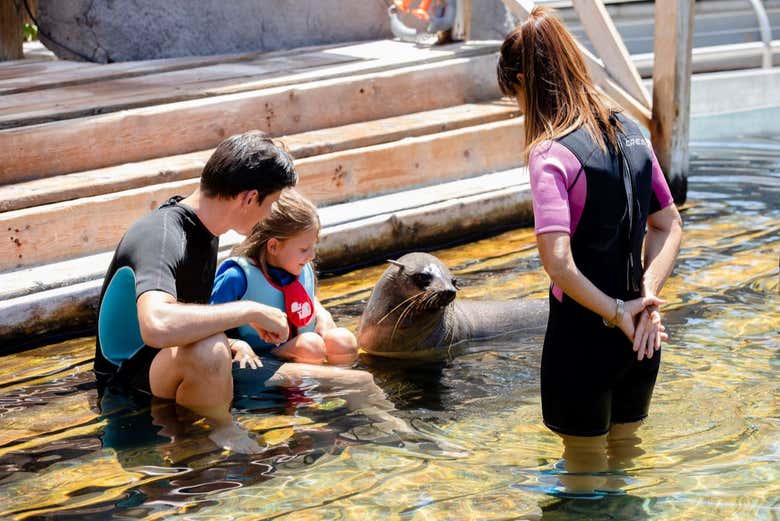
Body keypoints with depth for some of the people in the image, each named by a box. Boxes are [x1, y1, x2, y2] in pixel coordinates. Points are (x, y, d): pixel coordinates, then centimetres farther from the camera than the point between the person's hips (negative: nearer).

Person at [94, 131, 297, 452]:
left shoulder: (205, 230, 5)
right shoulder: (161, 237, -25)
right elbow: (157, 326, -45)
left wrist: (231, 344, 0)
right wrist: (251, 311, -34)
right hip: (129, 380, -9)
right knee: (209, 352, -40)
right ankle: (223, 437, -15)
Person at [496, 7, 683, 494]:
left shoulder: (552, 153, -20)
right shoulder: (631, 131, 3)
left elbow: (559, 263, -29)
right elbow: (670, 226, 8)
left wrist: (617, 312, -17)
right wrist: (646, 297, -4)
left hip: (584, 332, -6)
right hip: (641, 338, 7)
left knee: (584, 476, 14)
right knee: (625, 464, 24)